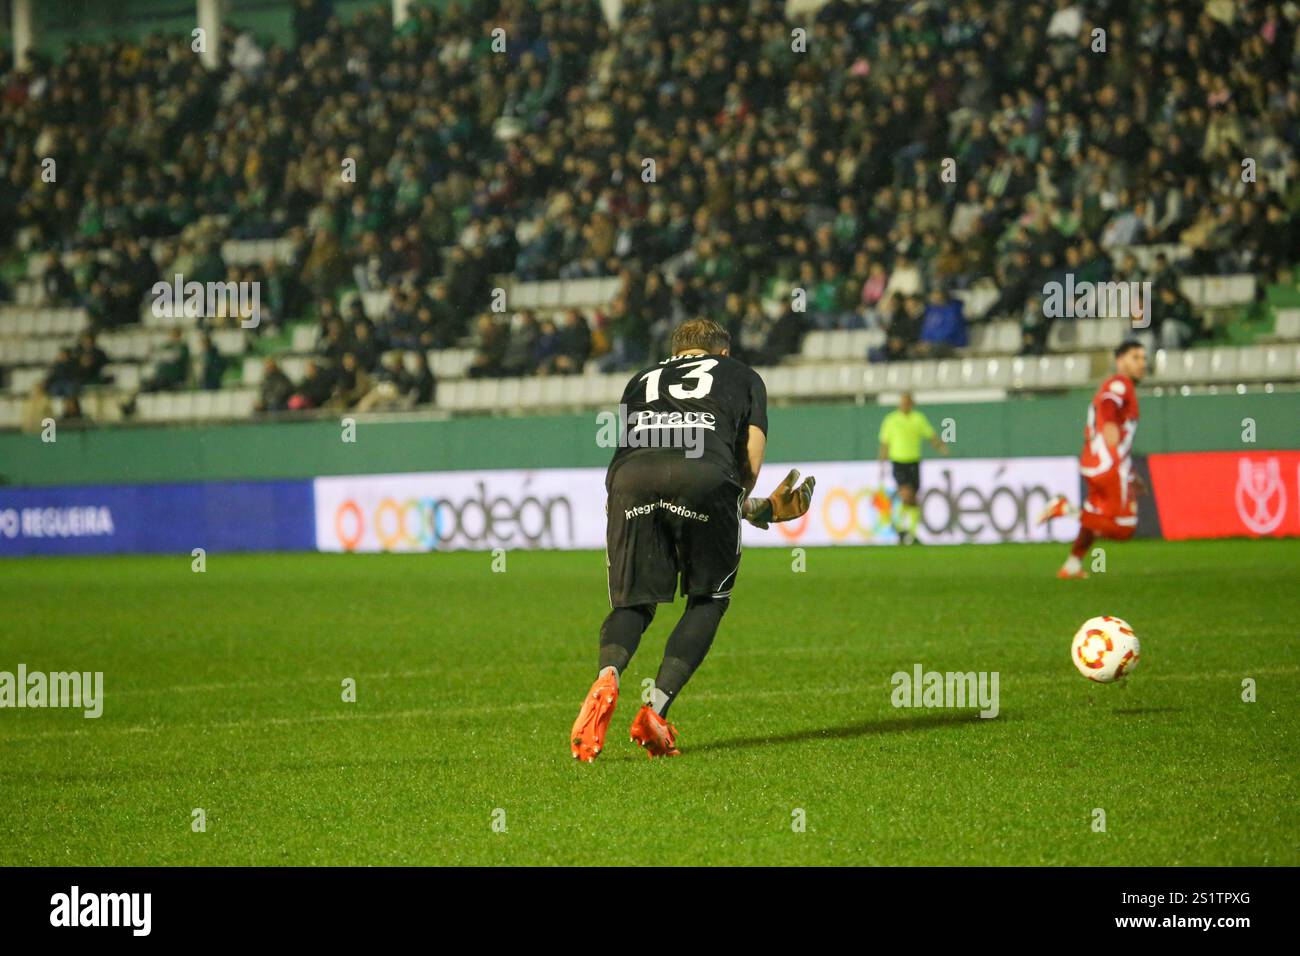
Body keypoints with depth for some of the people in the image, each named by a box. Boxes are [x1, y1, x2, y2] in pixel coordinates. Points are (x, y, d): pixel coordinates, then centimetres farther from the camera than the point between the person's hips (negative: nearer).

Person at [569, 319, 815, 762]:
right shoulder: (743, 376, 31)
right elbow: (750, 464, 17)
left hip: (630, 476, 2)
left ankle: (607, 677, -20)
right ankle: (656, 710, 0)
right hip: (703, 476, -2)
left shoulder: (640, 381, 39)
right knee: (709, 598, 16)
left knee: (633, 602, 12)